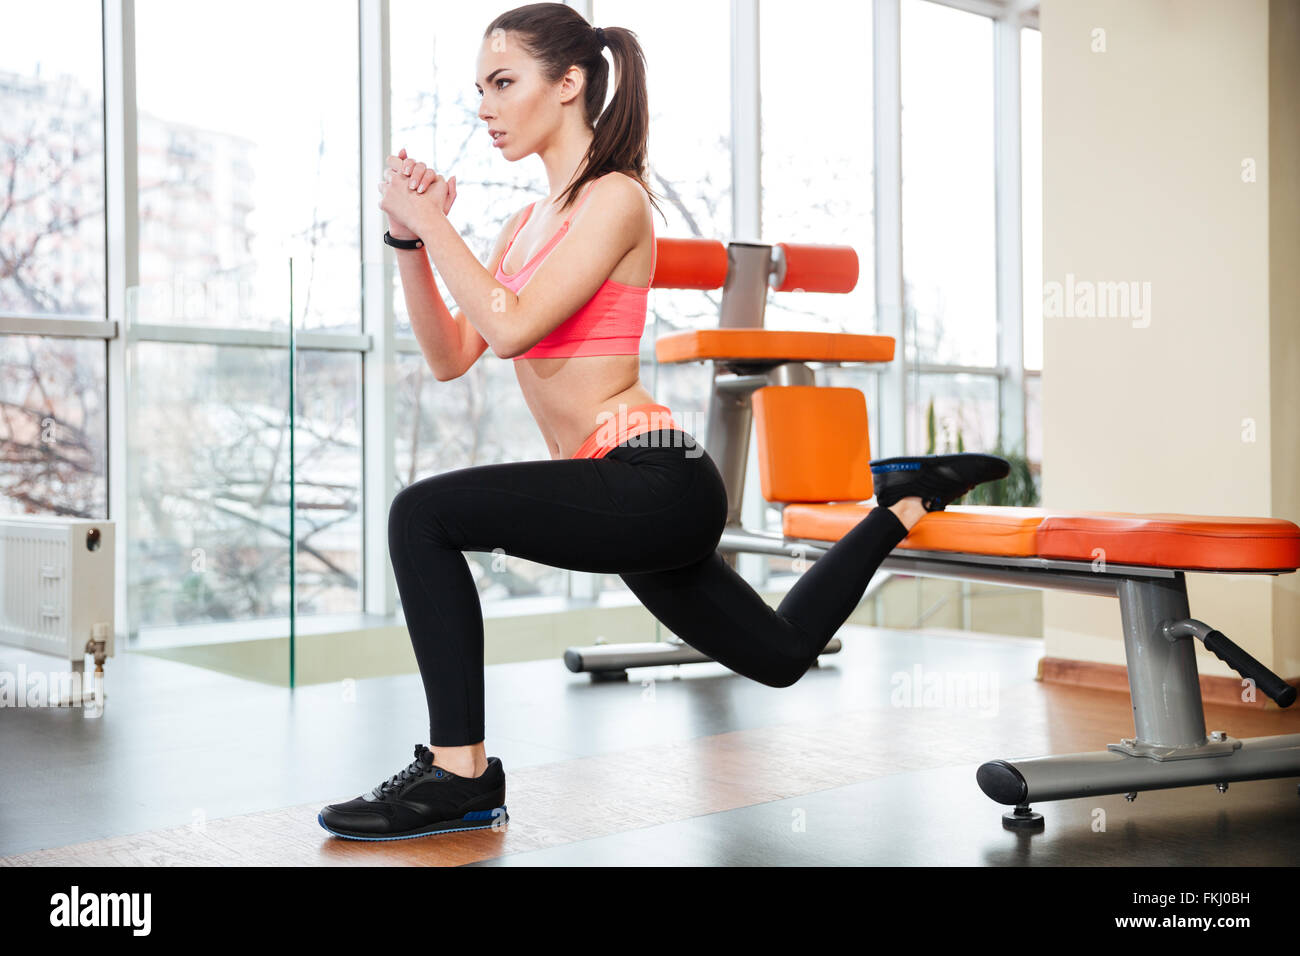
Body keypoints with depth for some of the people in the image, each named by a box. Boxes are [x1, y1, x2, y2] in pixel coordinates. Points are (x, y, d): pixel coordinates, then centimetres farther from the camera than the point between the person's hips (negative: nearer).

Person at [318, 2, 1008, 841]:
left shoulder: (614, 198, -10)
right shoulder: (531, 221, 16)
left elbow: (512, 327, -21)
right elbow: (451, 356, 13)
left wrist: (434, 224, -11)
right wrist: (410, 239, 4)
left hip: (653, 483, -10)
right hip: (637, 499, 10)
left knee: (424, 514, -23)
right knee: (782, 653, 25)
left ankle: (460, 775, -16)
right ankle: (905, 504, 36)